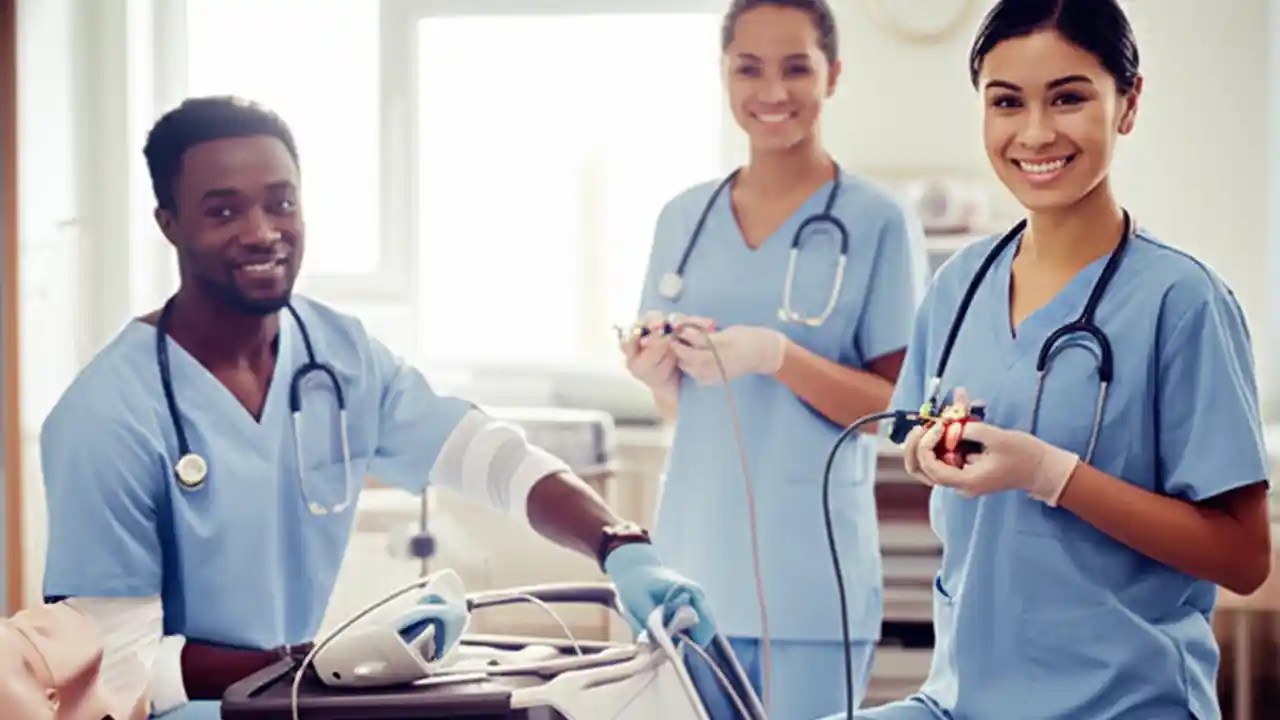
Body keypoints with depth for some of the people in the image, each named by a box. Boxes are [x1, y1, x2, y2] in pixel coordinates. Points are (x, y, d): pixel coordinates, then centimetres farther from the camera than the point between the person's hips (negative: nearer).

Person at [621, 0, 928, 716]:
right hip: (693, 566, 4)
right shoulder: (685, 218, 9)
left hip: (812, 576, -4)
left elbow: (900, 409, -7)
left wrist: (775, 356, -20)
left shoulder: (877, 222, -5)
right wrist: (657, 370, -6)